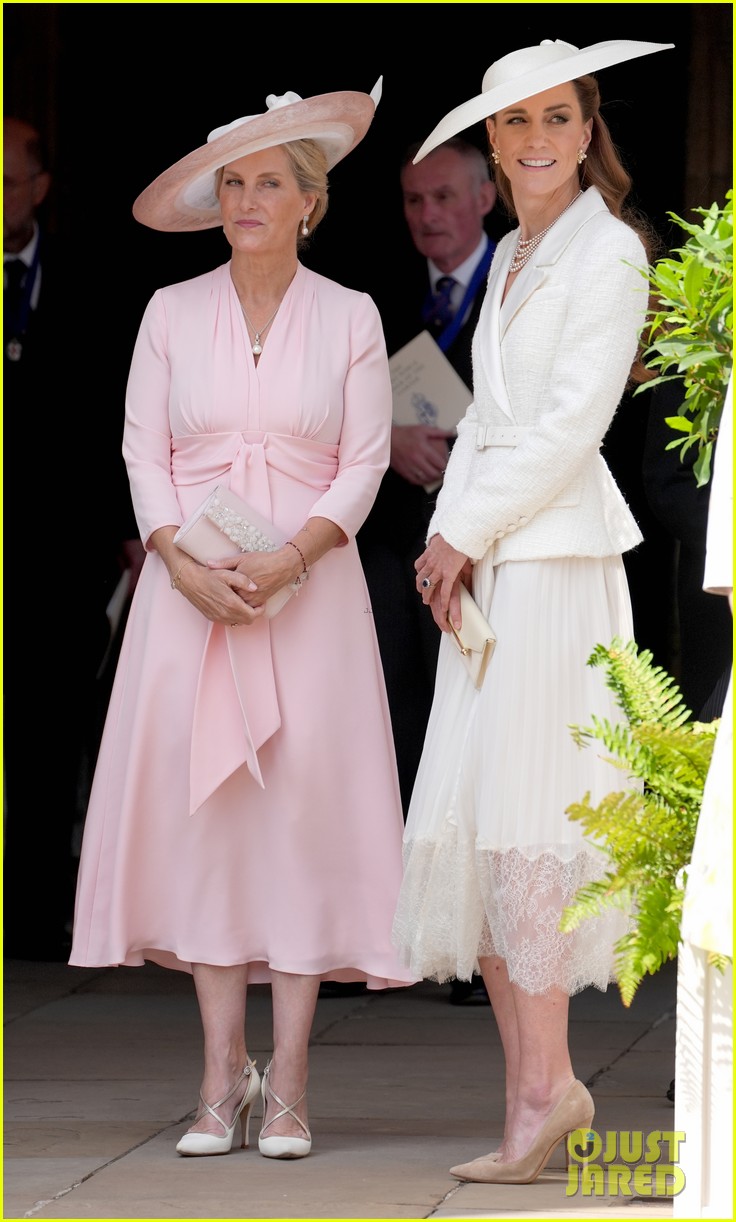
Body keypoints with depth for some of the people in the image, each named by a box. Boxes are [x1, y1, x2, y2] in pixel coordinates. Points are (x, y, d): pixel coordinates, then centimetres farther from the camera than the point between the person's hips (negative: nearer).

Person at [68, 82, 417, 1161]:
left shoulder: (349, 318, 4)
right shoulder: (172, 312, 7)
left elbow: (364, 462, 0)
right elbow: (144, 451, 4)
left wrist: (290, 559, -14)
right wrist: (186, 565, -11)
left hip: (309, 585, -1)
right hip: (191, 584, 1)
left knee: (304, 806, -6)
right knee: (198, 802, -4)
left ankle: (287, 1079, -3)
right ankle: (223, 1072, 1)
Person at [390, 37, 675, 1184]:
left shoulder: (607, 250, -6)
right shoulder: (510, 259, 20)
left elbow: (573, 421, -12)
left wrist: (466, 531, -8)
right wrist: (448, 535, 3)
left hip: (556, 552, -8)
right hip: (484, 564, 8)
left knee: (526, 811, -12)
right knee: (473, 818, 2)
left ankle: (542, 1084, -11)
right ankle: (537, 1082, 4)